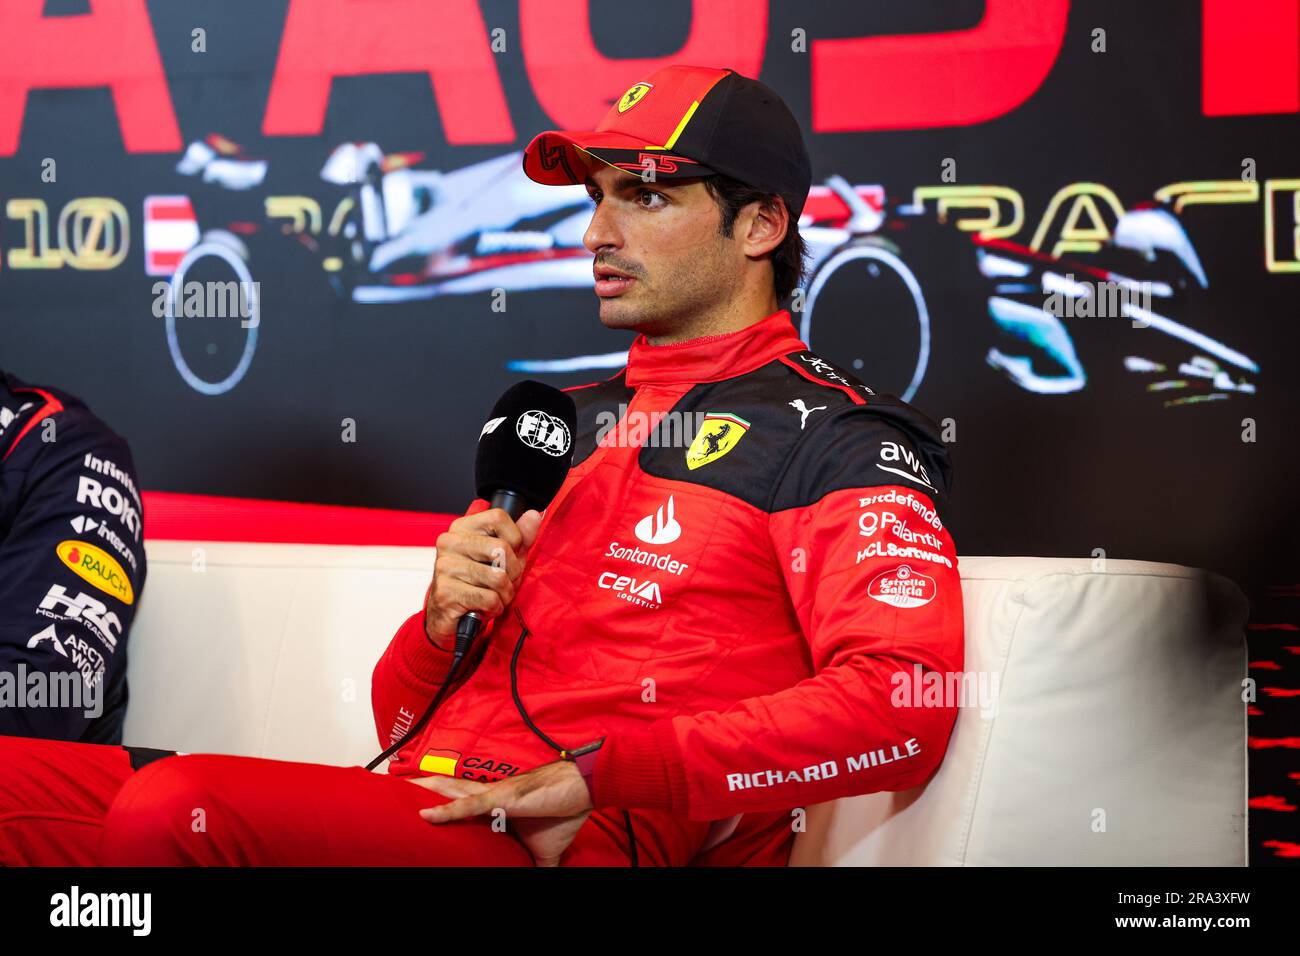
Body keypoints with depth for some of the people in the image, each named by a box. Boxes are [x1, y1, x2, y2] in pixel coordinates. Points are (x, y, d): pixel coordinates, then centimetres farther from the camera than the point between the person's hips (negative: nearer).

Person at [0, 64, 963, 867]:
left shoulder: (840, 439, 3)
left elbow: (904, 707, -16)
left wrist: (599, 774, -19)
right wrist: (444, 621, 2)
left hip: (588, 841, -7)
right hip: (423, 811, 7)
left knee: (178, 806, -30)